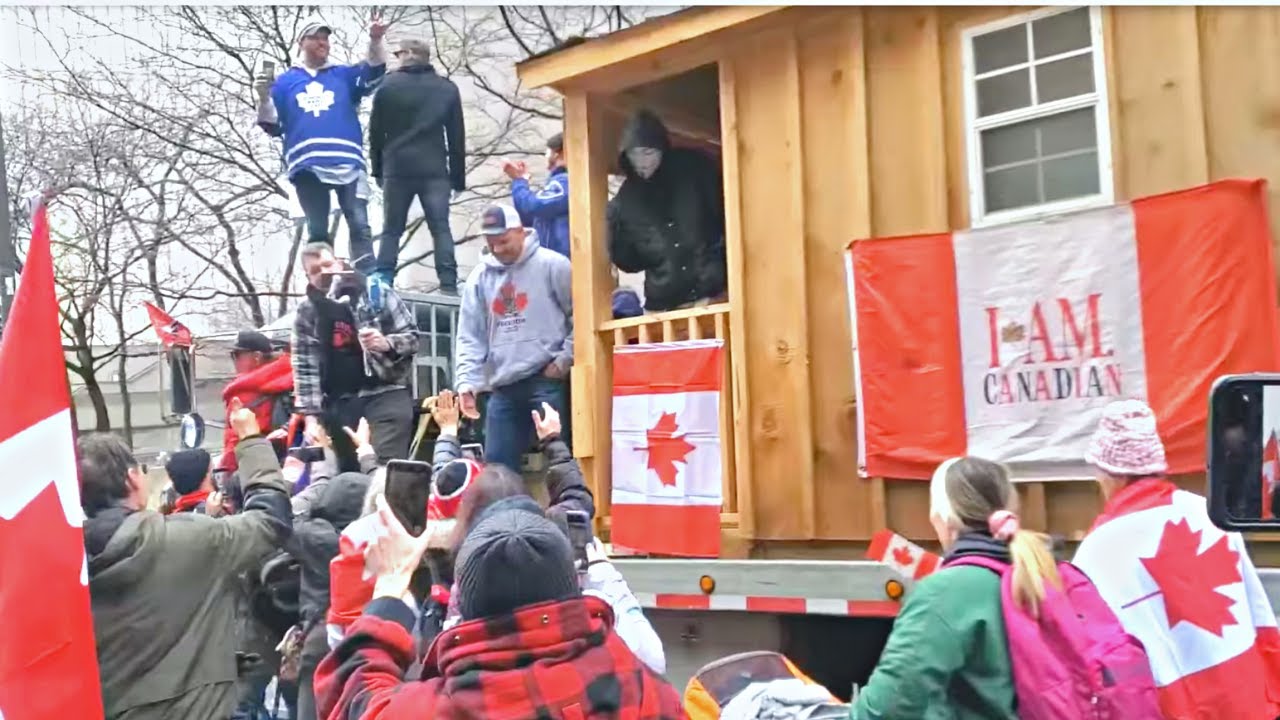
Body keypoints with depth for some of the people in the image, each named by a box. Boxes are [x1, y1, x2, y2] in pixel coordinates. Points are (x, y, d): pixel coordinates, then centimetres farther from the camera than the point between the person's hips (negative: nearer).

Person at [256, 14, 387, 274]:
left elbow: (374, 72, 0)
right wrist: (264, 98, -2)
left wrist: (375, 40, -16)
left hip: (347, 162, 0)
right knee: (317, 231, 3)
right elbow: (273, 127, 16)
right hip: (306, 166, 1)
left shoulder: (344, 75, 18)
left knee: (360, 226, -9)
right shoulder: (284, 82, 18)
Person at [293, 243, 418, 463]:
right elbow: (305, 366, 2)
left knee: (386, 466, -14)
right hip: (342, 402, 3)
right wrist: (311, 416, -6)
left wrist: (387, 343, -21)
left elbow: (412, 337, 1)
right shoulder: (306, 312, 6)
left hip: (386, 393, -3)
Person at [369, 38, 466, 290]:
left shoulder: (389, 86, 6)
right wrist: (458, 177, 12)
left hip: (397, 168, 0)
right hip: (435, 170, 1)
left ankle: (382, 284, -4)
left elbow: (376, 132, 7)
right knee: (441, 229, -1)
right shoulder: (447, 88, 11)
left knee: (391, 230, 5)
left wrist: (378, 170, 14)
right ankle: (449, 285, -11)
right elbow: (457, 137, 10)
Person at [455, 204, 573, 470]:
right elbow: (470, 336, 9)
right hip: (502, 388, 5)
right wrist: (466, 382, -2)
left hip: (547, 382, -5)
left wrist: (564, 360, -7)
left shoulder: (552, 265, -3)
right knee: (496, 466, 8)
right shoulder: (480, 276, 11)